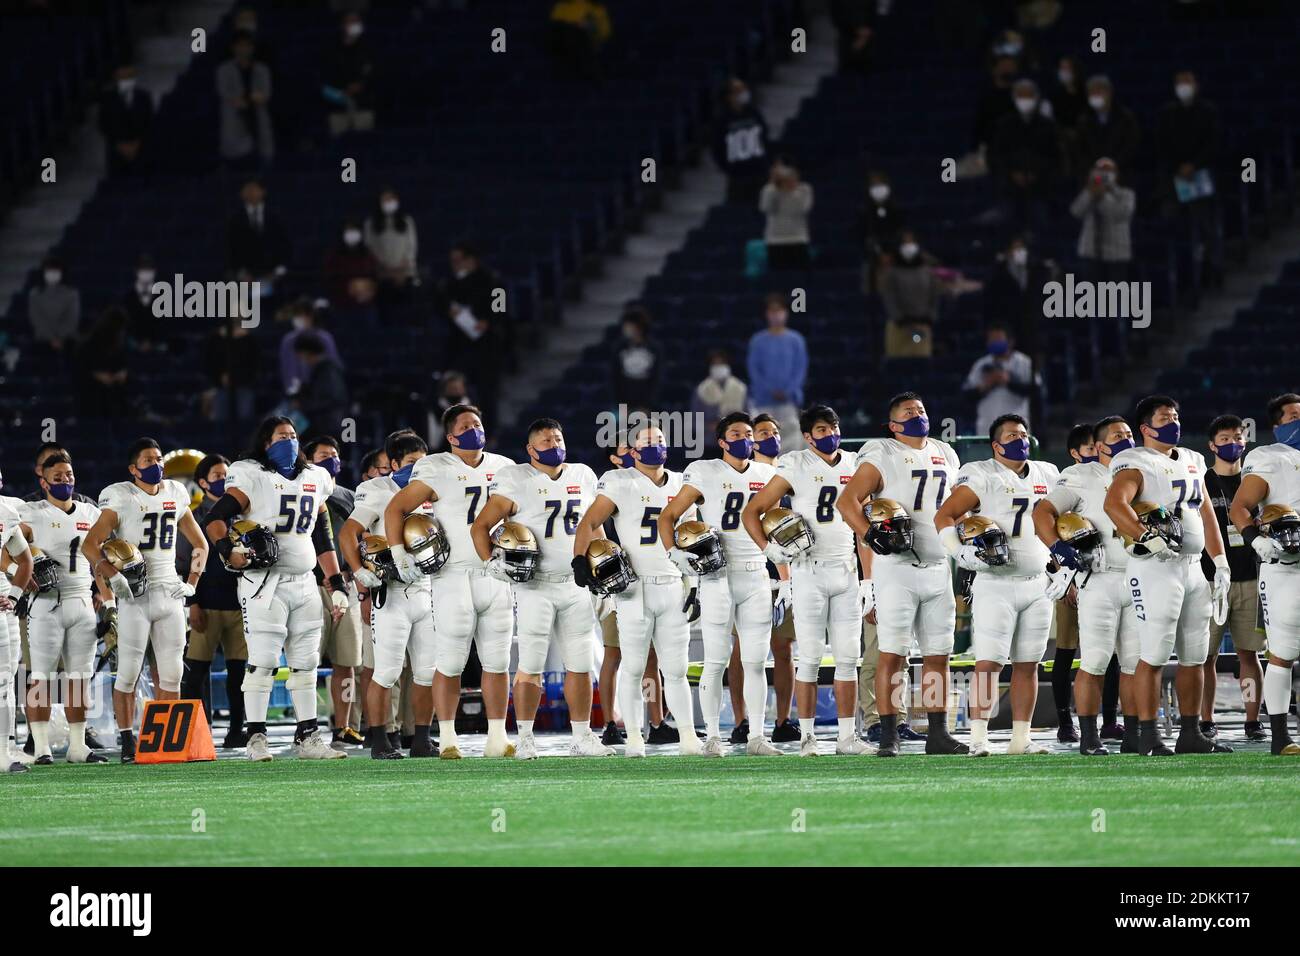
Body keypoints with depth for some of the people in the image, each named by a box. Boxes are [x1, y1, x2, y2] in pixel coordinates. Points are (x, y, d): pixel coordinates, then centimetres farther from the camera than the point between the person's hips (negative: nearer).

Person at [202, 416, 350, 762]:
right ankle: (256, 739, -6)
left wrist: (337, 585, 18)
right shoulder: (251, 476, -4)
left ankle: (307, 737, 12)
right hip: (265, 581, -6)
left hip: (304, 583, 6)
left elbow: (323, 539, 22)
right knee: (263, 660, -9)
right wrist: (229, 550, -28)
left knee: (305, 664, 8)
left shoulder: (315, 478, 16)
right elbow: (216, 519, -10)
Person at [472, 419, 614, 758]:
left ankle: (582, 737, 12)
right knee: (531, 664, -5)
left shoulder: (583, 477, 10)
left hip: (576, 584, 5)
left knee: (581, 664, 6)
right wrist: (490, 562, -17)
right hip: (535, 586, -5)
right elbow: (481, 526, -6)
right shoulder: (516, 481, -7)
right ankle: (525, 739, 1)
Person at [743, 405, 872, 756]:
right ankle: (806, 736, 1)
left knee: (848, 657, 4)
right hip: (809, 570, -5)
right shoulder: (796, 467, -5)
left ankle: (847, 736, 8)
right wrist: (768, 548, -17)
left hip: (846, 569, 5)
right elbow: (752, 512, -3)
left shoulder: (853, 467, 10)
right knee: (810, 657, -4)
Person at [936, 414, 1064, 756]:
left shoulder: (1047, 475, 13)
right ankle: (978, 738, -10)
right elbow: (944, 515, -10)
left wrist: (1063, 569, 16)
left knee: (1028, 664, 6)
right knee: (989, 661, -10)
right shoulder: (982, 477, -5)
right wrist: (961, 553, -23)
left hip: (1039, 586, 5)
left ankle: (1021, 738, 10)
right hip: (996, 584, -5)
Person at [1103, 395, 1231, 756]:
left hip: (1193, 565, 8)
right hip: (1156, 566, -8)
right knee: (1155, 654, -9)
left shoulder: (1192, 462, 18)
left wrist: (1220, 565, 17)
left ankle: (1190, 733, 16)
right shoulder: (1136, 464, -7)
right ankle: (1148, 736, -7)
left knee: (1195, 656, 9)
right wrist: (1149, 537, -34)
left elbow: (1206, 515, 23)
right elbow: (1115, 503, -23)